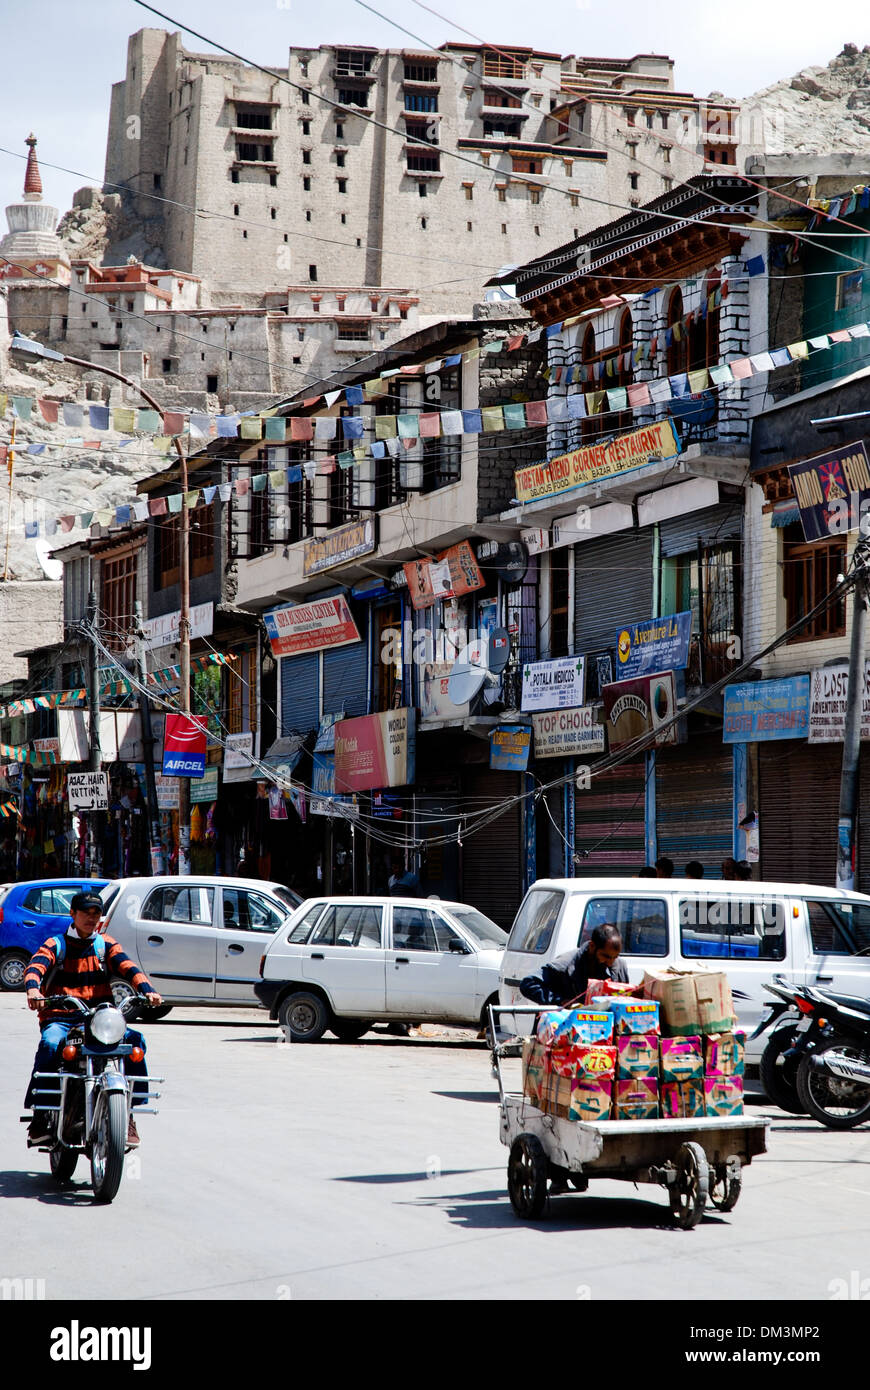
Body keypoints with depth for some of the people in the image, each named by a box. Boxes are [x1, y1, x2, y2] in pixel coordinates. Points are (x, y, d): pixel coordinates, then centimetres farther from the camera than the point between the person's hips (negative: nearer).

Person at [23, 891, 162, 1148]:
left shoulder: (107, 945, 16)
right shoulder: (55, 945, 10)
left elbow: (127, 967, -2)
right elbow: (36, 966, -10)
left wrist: (147, 990, -24)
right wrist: (33, 990, -35)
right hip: (60, 1018, -2)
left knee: (134, 1039, -25)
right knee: (50, 1044, -35)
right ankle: (40, 1113, -25)